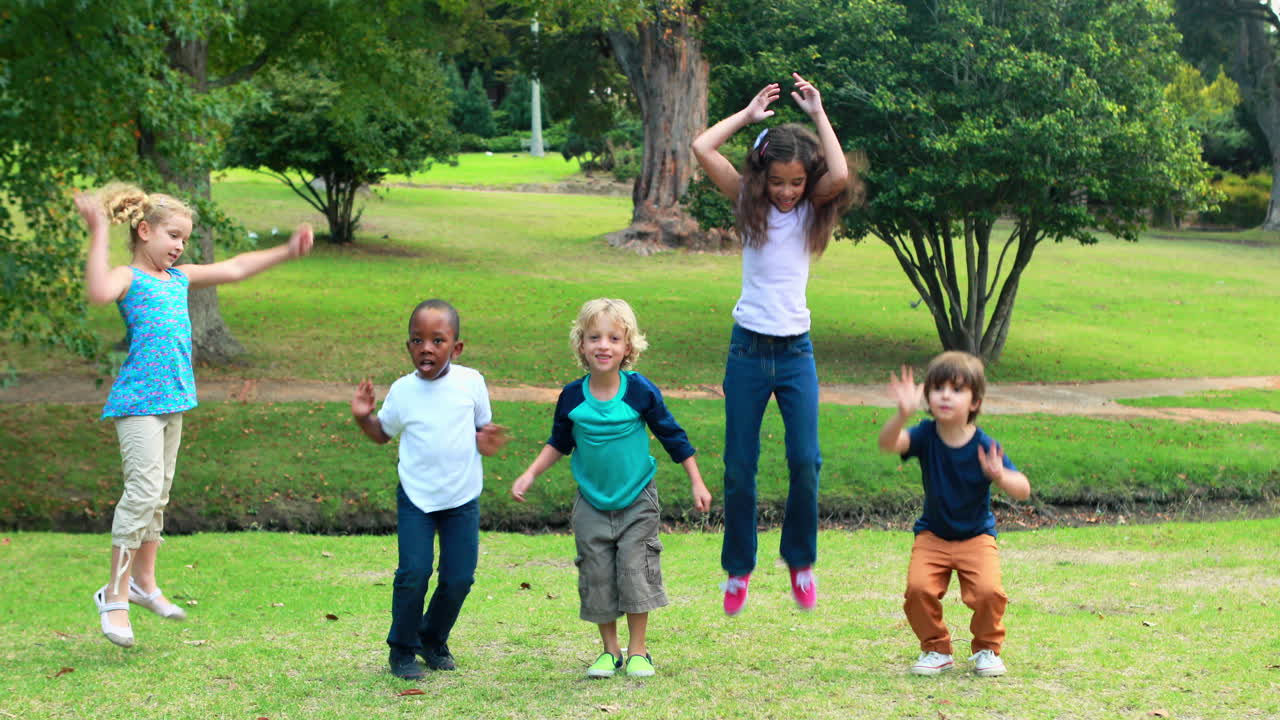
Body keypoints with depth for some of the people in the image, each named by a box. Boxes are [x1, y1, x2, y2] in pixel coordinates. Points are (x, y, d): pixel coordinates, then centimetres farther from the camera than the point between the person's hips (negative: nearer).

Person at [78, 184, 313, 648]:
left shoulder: (180, 279, 15)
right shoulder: (128, 278, -8)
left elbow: (234, 269, 21)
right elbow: (100, 292, -31)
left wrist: (286, 252, 19)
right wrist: (99, 235, -33)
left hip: (172, 400, 8)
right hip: (138, 400, -8)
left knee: (159, 493, 14)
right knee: (143, 490, -13)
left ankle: (143, 581, 26)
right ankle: (115, 596, -7)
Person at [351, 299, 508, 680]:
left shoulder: (471, 382, -4)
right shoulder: (403, 391, -4)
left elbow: (482, 425, 10)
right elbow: (383, 433, 11)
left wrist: (487, 439, -13)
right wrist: (363, 417, -9)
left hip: (463, 497, 1)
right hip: (416, 496, -1)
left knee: (459, 577, 1)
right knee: (413, 573, -11)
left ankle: (434, 640, 26)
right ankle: (402, 649, 7)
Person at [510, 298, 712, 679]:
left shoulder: (640, 391, -13)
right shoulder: (572, 397, -8)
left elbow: (673, 437, -2)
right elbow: (559, 443, 10)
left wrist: (697, 483, 0)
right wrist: (530, 474, 1)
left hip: (637, 502, -2)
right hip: (592, 504, 2)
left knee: (636, 572, -5)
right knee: (596, 577, 3)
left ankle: (638, 650, 8)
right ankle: (610, 650, 18)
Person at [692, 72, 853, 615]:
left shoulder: (811, 209, 1)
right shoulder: (748, 204, 1)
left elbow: (840, 175, -20)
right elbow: (702, 149, -9)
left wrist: (818, 114, -12)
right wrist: (748, 114, -3)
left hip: (795, 351, 0)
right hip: (748, 348, 0)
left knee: (805, 462, -6)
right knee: (739, 468, 4)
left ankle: (800, 560, 14)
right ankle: (738, 568, 18)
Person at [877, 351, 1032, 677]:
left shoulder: (984, 446, -15)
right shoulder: (926, 436, -12)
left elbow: (1023, 491, -19)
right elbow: (888, 443, -32)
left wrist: (1000, 477, -42)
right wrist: (903, 414, -53)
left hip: (977, 536, -1)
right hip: (932, 535, 1)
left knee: (989, 591, -24)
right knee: (918, 588, -23)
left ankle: (987, 649, 7)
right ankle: (936, 649, 4)